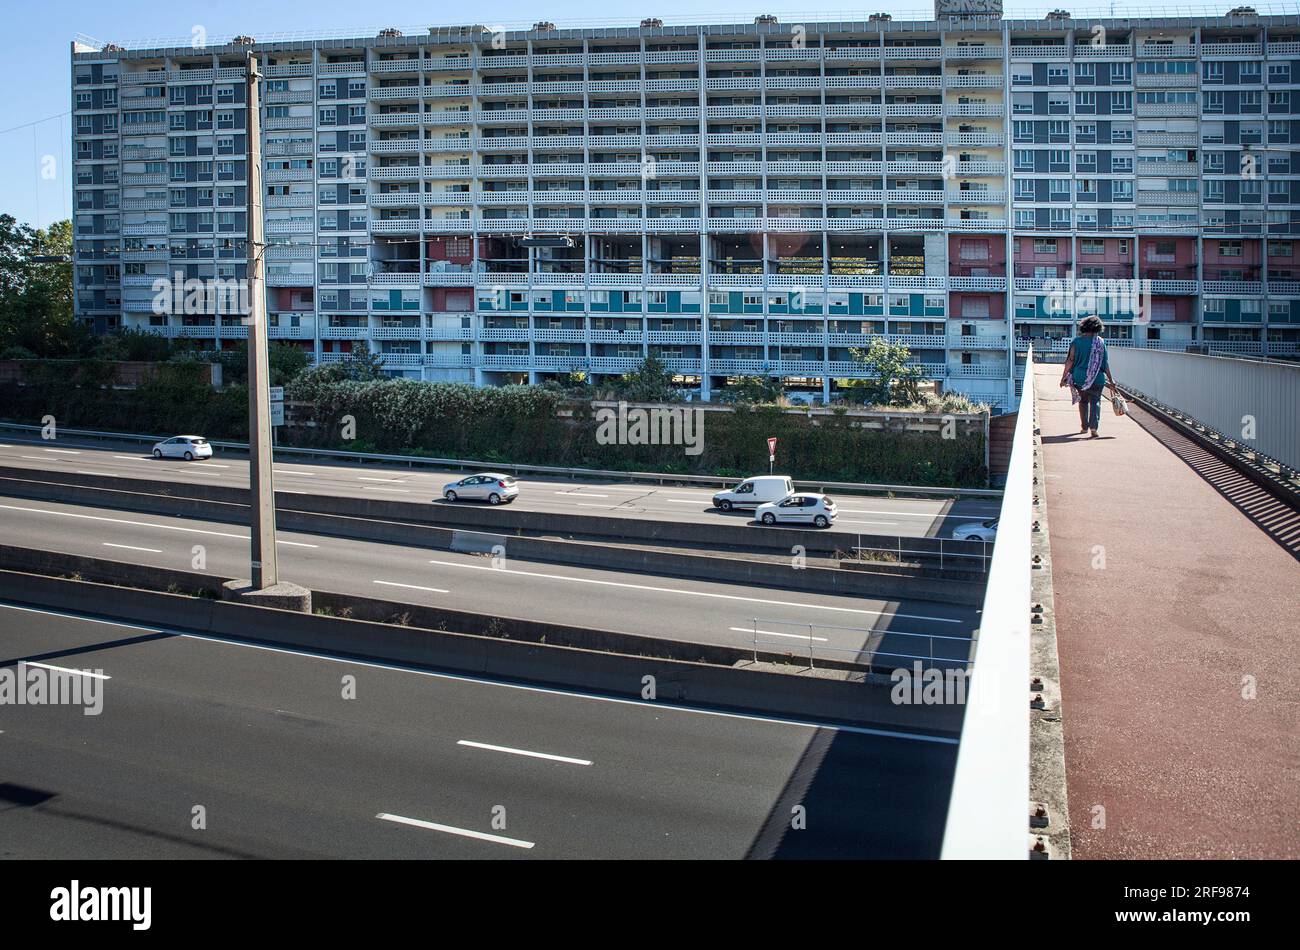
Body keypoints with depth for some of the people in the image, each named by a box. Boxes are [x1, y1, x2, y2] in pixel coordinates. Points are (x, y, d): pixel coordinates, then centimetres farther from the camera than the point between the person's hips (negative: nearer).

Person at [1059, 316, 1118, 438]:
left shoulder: (1076, 341, -1)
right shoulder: (1100, 342, -2)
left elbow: (1070, 360, -5)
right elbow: (1105, 362, -1)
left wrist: (1064, 376, 1)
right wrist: (1111, 380, 6)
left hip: (1079, 377, 1)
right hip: (1096, 378, -1)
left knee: (1083, 402, 18)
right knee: (1095, 402, 1)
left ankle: (1084, 426, 26)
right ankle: (1093, 427, -17)